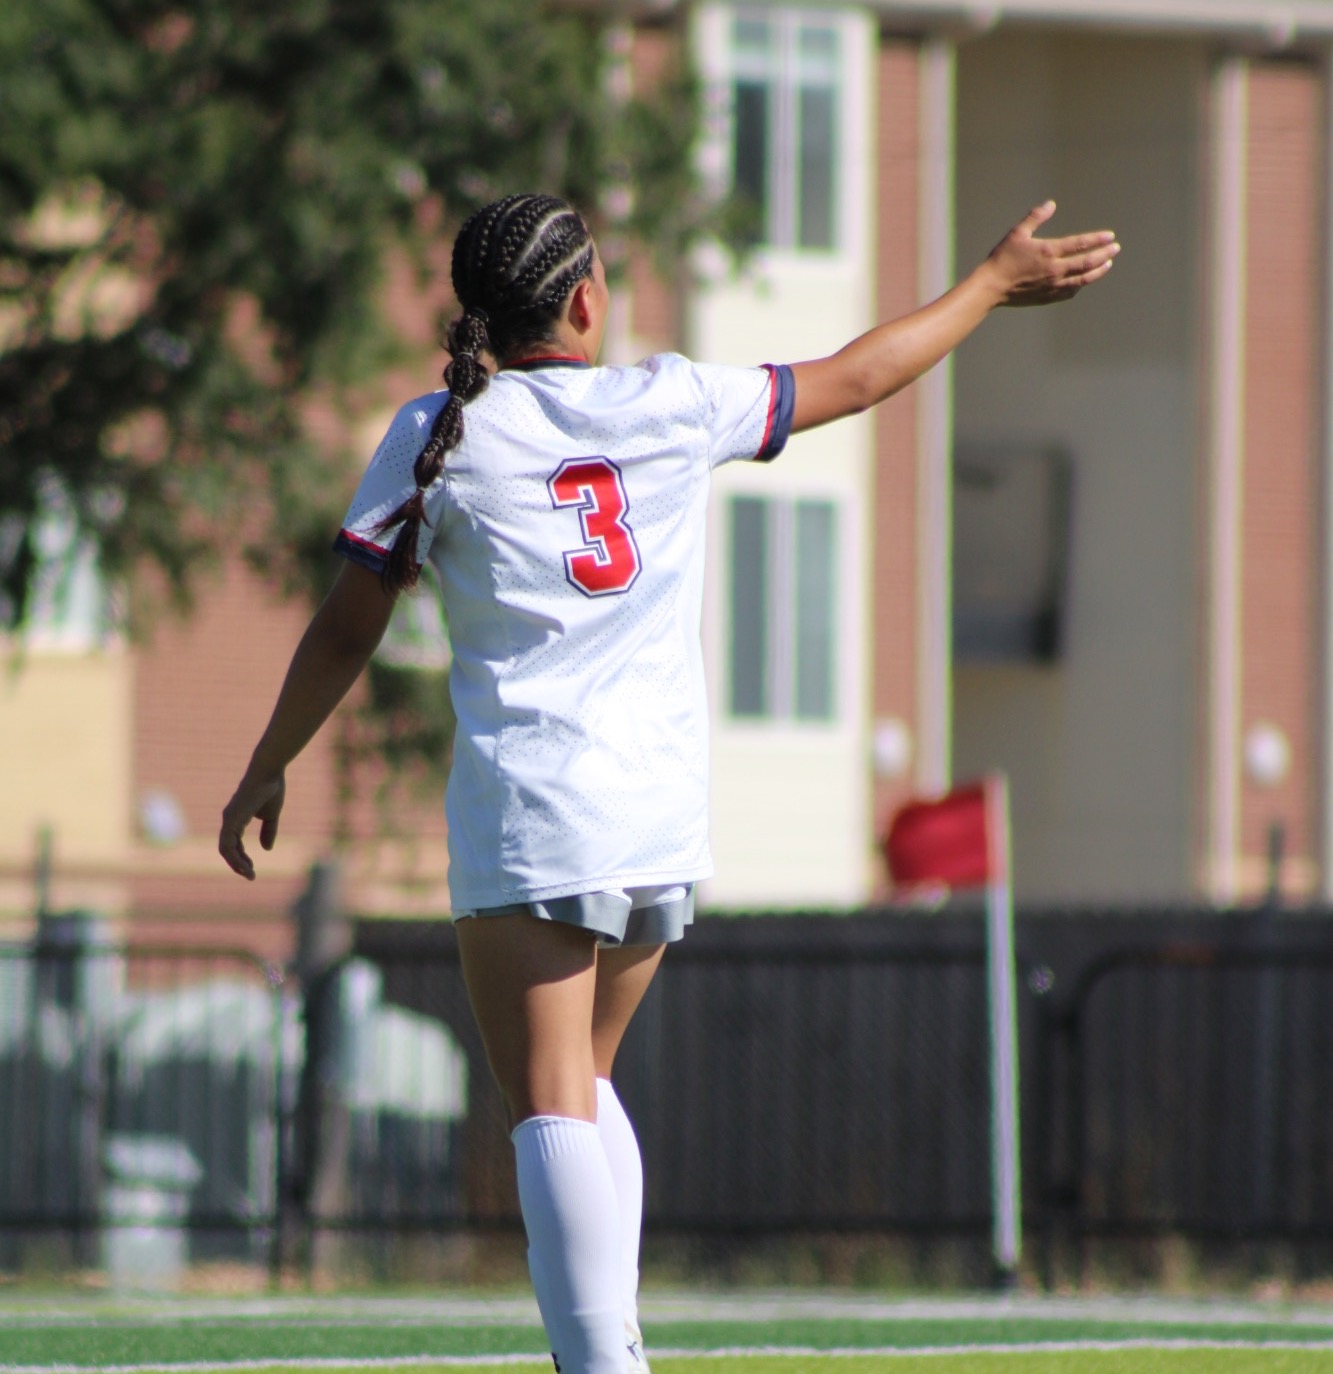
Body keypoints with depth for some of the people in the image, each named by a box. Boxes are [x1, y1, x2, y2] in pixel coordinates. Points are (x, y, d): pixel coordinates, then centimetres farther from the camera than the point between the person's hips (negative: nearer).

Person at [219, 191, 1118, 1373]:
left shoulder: (436, 435, -1)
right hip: (667, 813, 4)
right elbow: (854, 379, 18)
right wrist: (996, 283, 31)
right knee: (584, 1083, 21)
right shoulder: (674, 406, 4)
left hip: (524, 811, -4)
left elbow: (346, 631, 2)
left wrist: (266, 774, 14)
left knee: (552, 1109, -8)